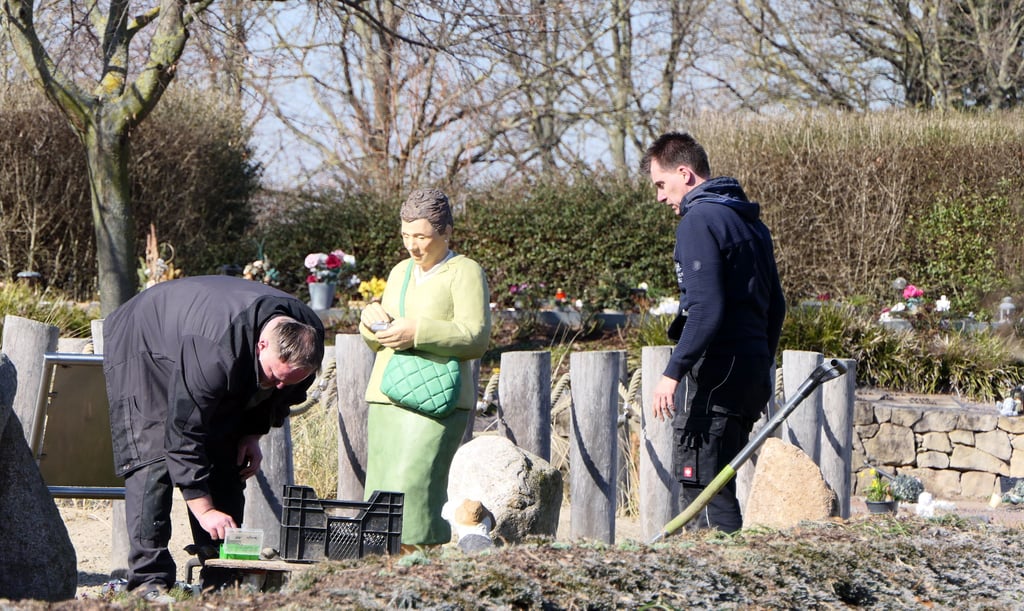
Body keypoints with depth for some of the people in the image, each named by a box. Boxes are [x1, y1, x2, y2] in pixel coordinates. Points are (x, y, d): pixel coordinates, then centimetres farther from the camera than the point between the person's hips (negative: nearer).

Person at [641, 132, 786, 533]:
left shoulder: (699, 219, -11)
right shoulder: (749, 220, 18)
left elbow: (705, 309, -21)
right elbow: (775, 307, 22)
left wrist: (673, 372, -22)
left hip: (715, 371, -9)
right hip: (753, 371, 9)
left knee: (701, 485, -9)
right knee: (717, 486, 14)